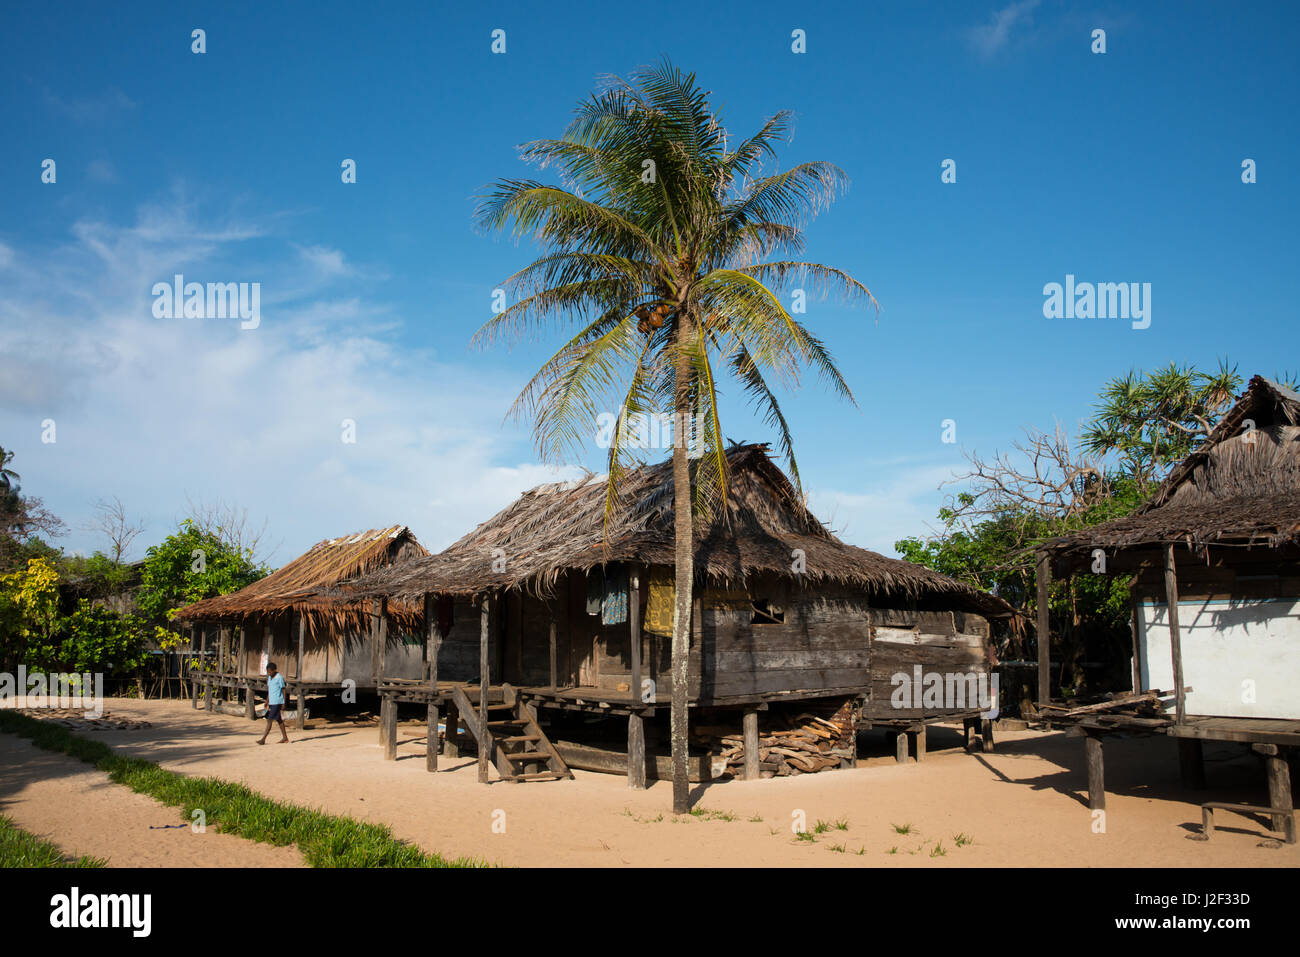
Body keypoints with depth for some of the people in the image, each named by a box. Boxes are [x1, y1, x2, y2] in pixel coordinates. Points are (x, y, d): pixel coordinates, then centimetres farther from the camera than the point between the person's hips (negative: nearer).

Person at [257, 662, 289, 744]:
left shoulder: (280, 678, -11)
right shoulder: (269, 678, 12)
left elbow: (283, 690, -9)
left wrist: (283, 704, -11)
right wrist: (267, 702, 18)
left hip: (277, 702, -8)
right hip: (271, 702, 8)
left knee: (269, 720, -10)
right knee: (278, 720, 11)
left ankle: (263, 739, -9)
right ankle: (285, 738, 17)